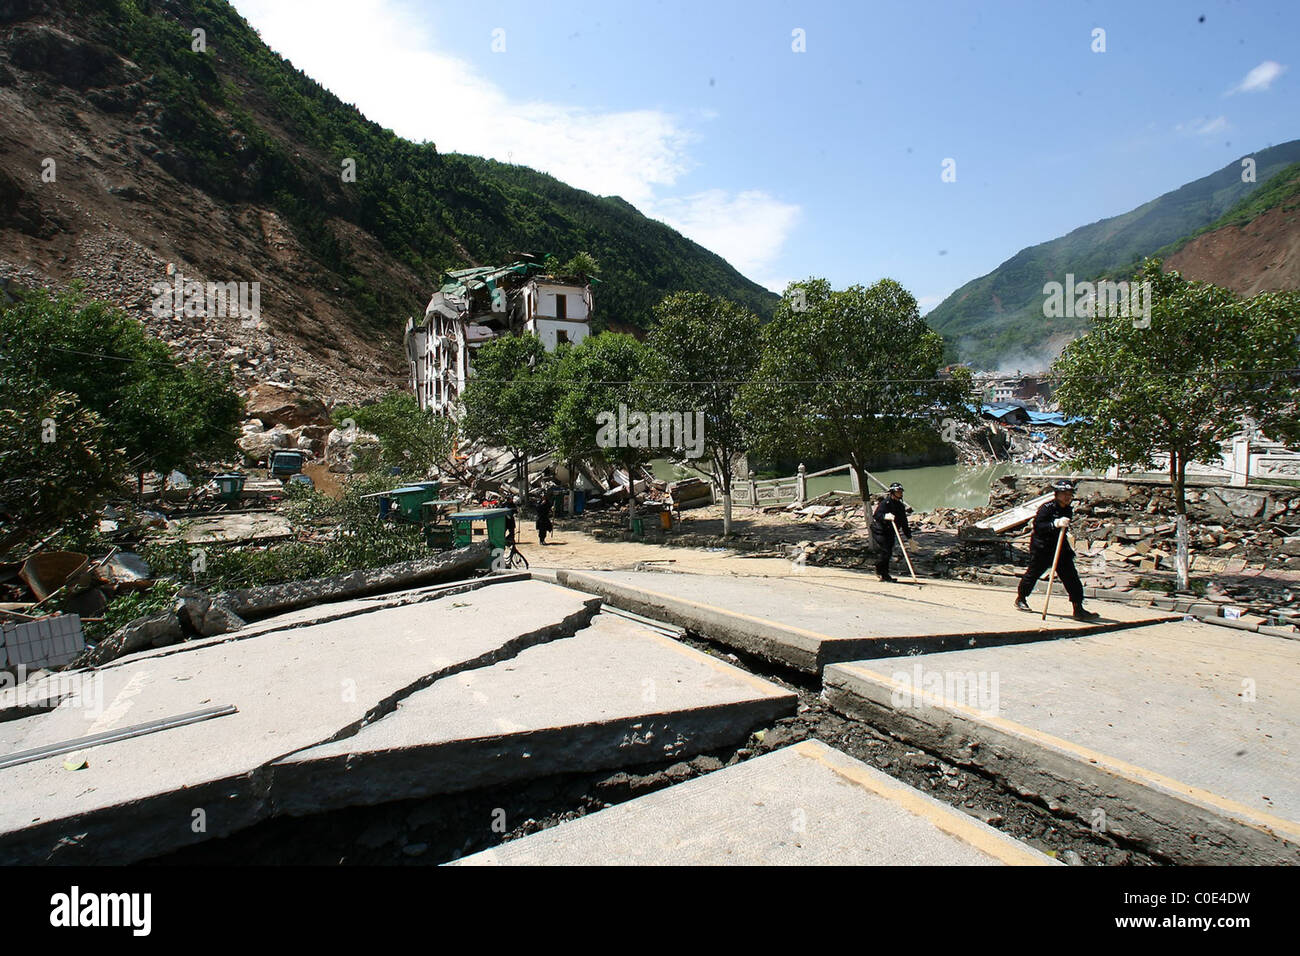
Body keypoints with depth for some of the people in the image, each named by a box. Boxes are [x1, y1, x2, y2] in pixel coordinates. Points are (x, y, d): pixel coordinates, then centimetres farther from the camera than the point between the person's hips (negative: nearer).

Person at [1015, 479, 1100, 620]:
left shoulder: (1068, 510, 9)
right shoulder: (1047, 508, -13)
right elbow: (1037, 525, -25)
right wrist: (1056, 524, -35)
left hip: (1060, 547, 7)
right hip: (1041, 547, -6)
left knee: (1071, 576, -1)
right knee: (1033, 572, 3)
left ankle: (1078, 609, 2)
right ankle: (1020, 599, 23)